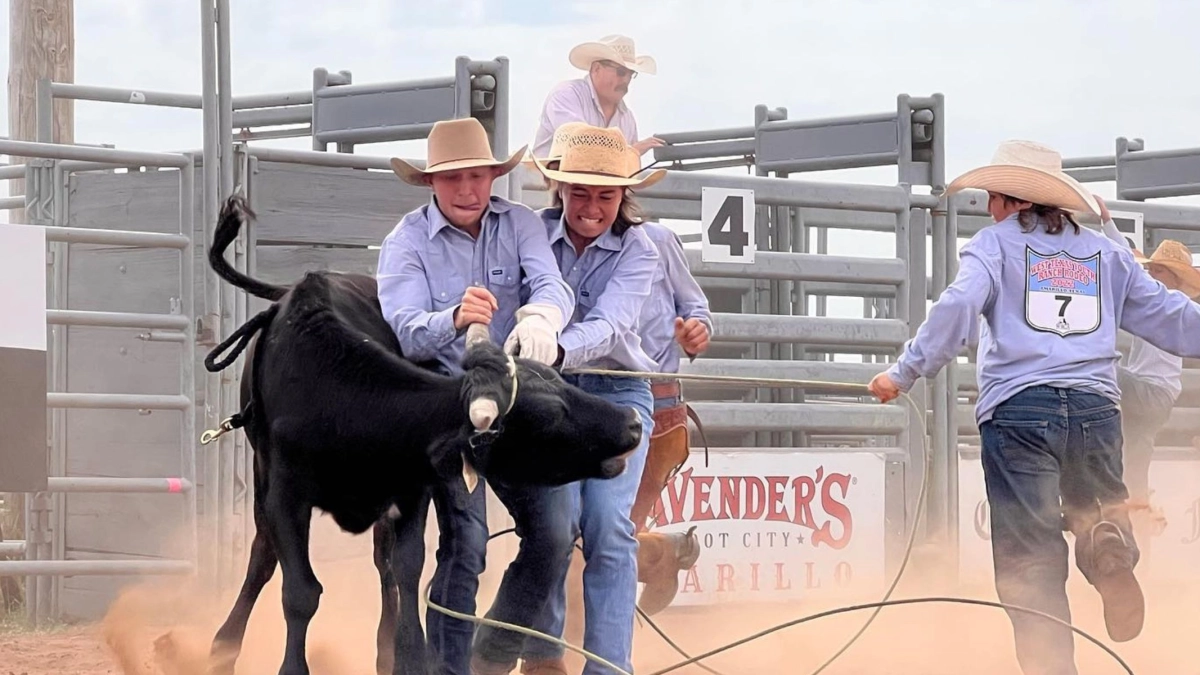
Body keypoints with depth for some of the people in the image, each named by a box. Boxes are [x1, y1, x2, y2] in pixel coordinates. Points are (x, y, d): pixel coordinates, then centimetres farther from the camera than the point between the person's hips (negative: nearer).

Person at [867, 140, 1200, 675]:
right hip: (1096, 409, 3)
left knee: (1029, 558, 0)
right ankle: (1110, 549, -17)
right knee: (1095, 510, 20)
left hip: (1020, 409, -3)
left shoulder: (996, 243, 8)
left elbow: (958, 307, -8)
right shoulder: (1105, 253, 19)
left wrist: (904, 373, -7)